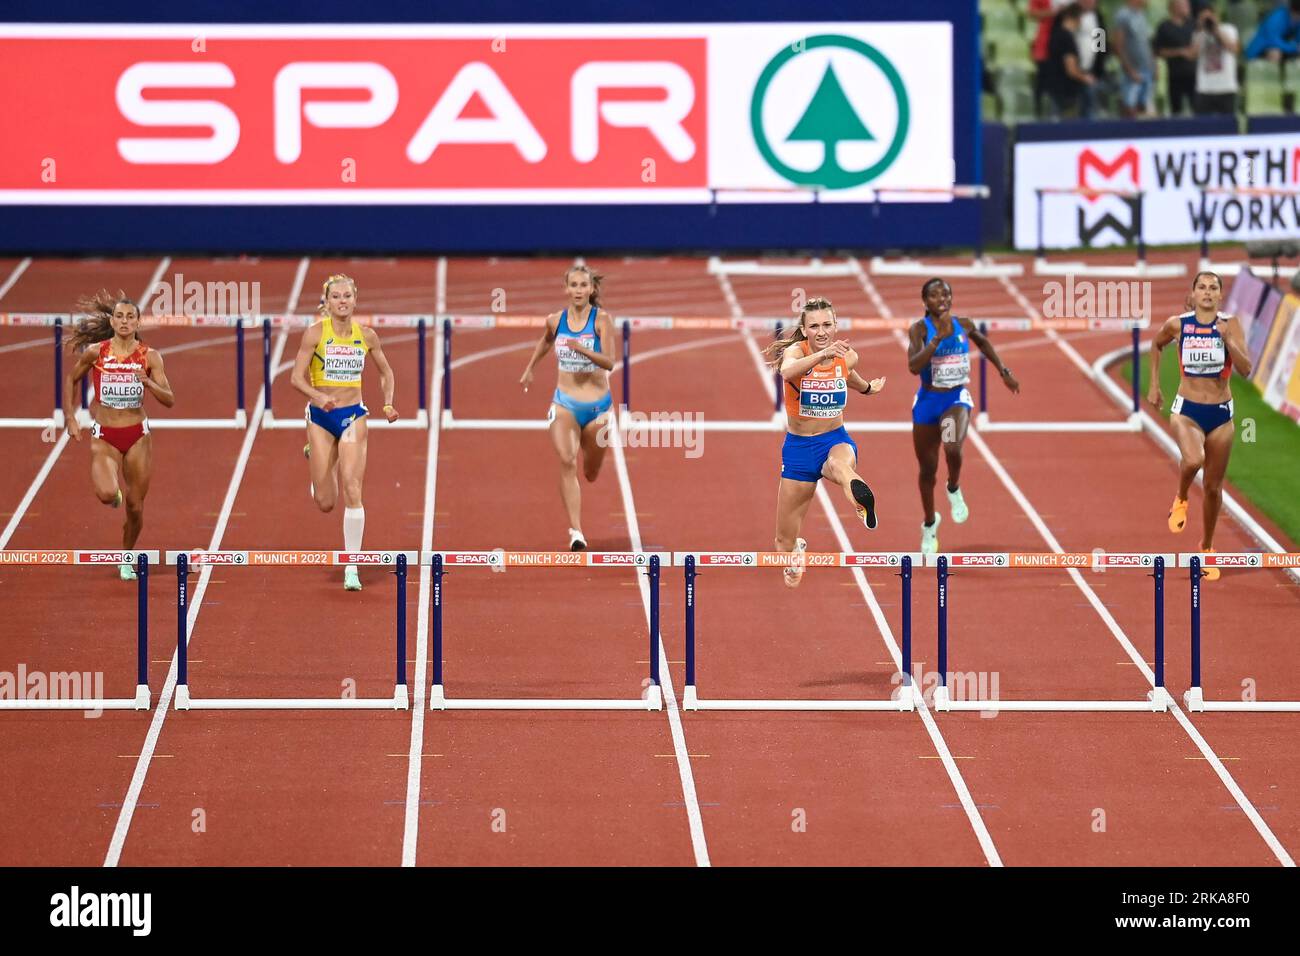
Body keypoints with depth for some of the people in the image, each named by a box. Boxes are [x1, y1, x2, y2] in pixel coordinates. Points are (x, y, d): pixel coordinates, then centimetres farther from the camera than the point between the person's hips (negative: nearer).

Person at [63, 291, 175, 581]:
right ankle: (115, 494, 15)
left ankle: (127, 559, 31)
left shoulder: (150, 356, -5)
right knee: (107, 494, -25)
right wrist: (70, 417, 6)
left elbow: (169, 400, -7)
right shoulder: (95, 352, -5)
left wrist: (148, 383, -25)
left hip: (138, 436, 1)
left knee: (135, 507, 5)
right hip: (104, 437, -1)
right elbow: (71, 379, 12)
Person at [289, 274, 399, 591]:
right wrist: (319, 396, -28)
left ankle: (352, 568, -6)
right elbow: (297, 377, -10)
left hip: (353, 416, 1)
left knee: (352, 493, -13)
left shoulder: (367, 335, -1)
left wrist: (388, 403, -2)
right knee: (325, 504, 4)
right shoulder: (315, 333, -8)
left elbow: (386, 373, 14)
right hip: (321, 417, -1)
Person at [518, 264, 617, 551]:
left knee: (591, 474, 14)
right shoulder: (555, 320, 0)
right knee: (567, 462, -23)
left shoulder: (601, 319, -9)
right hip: (564, 404, 1)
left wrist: (582, 349, -34)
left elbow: (609, 362, -19)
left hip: (598, 406, -1)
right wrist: (529, 369, 31)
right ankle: (576, 531, -27)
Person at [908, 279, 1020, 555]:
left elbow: (983, 341, 22)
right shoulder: (920, 328, -11)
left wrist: (1004, 372, 22)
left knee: (953, 448, -30)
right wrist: (938, 337, -32)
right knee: (928, 468, 10)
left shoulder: (963, 325, -2)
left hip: (957, 399, 0)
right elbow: (914, 366, -26)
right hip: (928, 401, 0)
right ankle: (929, 524, 35)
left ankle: (954, 490, 3)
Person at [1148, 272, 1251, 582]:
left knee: (1213, 487, 10)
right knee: (1193, 460, -33)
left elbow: (1245, 369, -13)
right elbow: (1156, 345, 18)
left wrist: (1227, 338, -25)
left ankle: (1207, 547, 31)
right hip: (1187, 410, -1)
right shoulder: (1177, 324, -4)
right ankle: (1181, 499, 1)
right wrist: (1154, 386, 17)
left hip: (1221, 414, 1)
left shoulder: (1230, 325, -6)